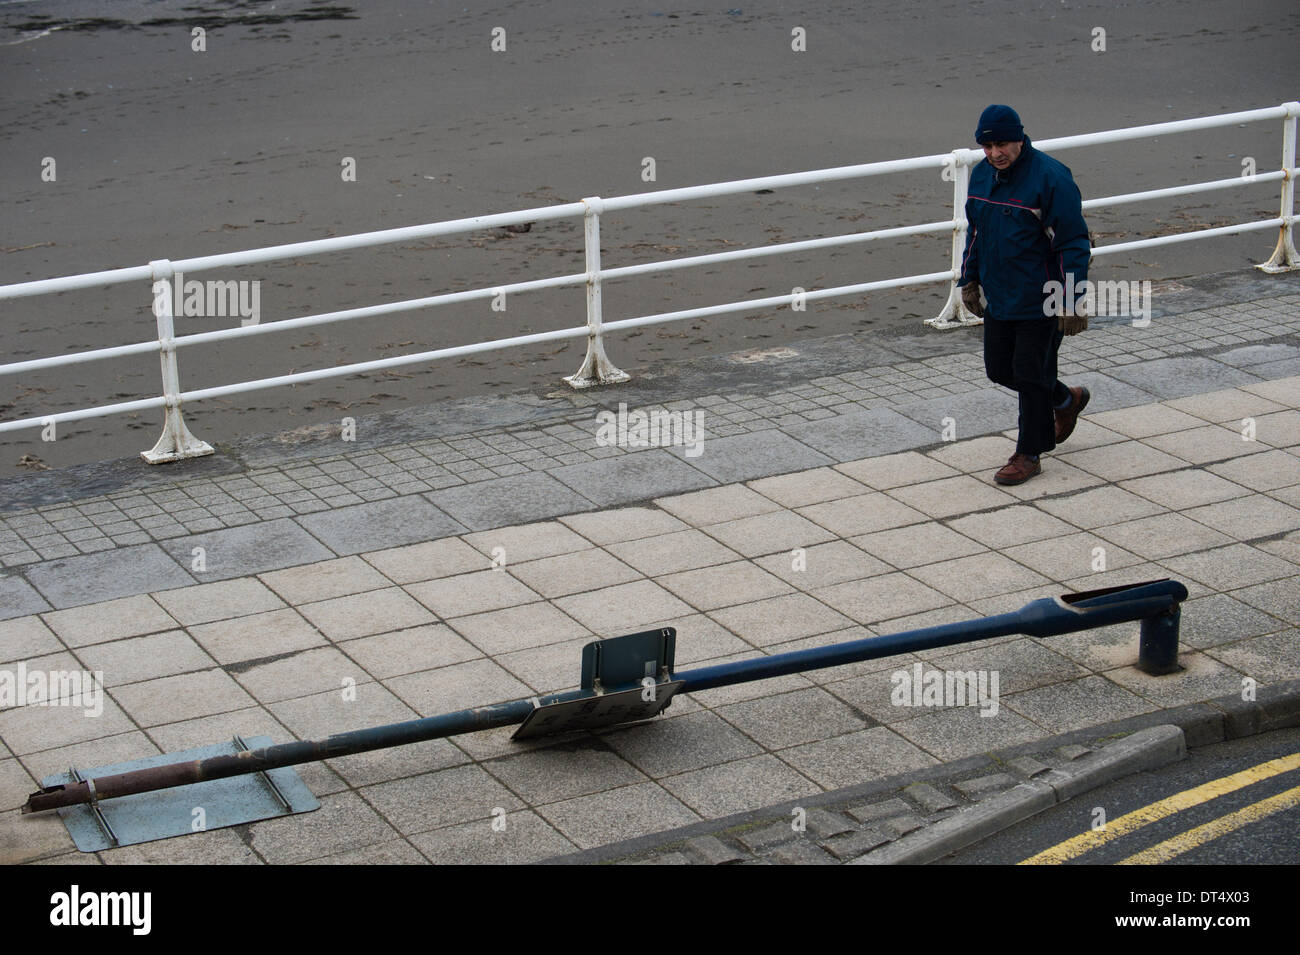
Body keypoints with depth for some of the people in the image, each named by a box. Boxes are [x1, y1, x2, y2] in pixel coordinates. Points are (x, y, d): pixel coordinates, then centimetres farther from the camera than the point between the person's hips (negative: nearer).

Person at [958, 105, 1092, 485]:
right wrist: (969, 280, 16)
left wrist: (1072, 301, -18)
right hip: (998, 298, 8)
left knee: (1031, 375, 0)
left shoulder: (1050, 178, -18)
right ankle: (1066, 401, 38)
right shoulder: (981, 175, 4)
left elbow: (1073, 243, -17)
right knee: (999, 369, 14)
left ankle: (1029, 455, 15)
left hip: (1041, 301, -8)